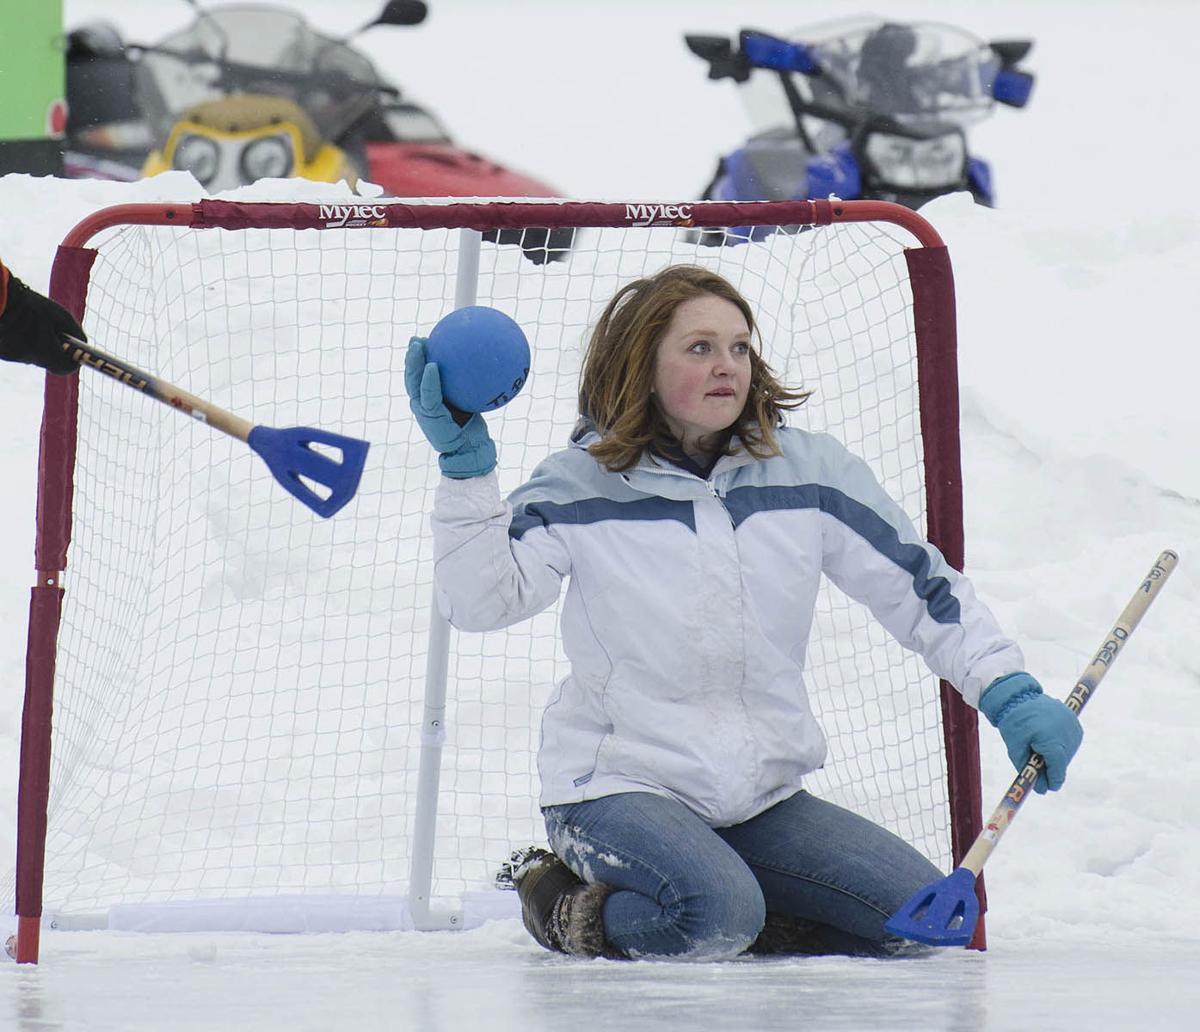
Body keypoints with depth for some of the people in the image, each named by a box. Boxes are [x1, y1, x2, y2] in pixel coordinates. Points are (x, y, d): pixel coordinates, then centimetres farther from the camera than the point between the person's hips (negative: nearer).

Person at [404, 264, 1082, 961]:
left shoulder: (810, 472, 1)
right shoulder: (583, 486, -5)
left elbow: (922, 589, 4)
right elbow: (480, 600, -15)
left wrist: (1011, 694, -6)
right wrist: (465, 466, -25)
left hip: (763, 796, 5)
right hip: (618, 787, -5)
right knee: (716, 916, -32)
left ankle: (735, 926, 9)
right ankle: (571, 909, -1)